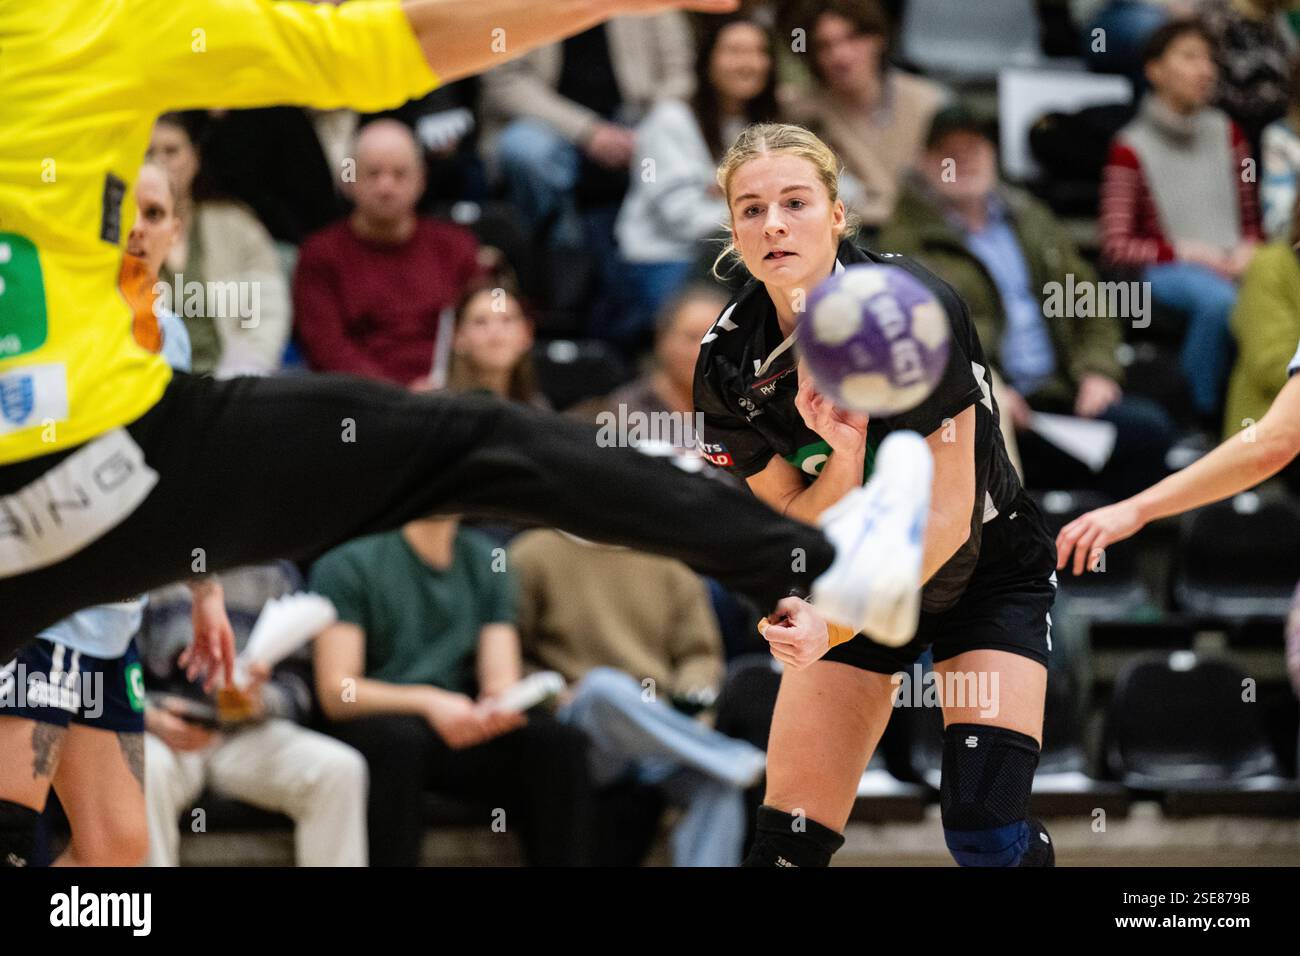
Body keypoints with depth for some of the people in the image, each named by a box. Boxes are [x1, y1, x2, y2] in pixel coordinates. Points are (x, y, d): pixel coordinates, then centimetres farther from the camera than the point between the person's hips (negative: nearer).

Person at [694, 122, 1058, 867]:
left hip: (989, 575, -3)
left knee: (988, 829, -19)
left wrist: (834, 621, -34)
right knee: (790, 840, -6)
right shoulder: (729, 365, -15)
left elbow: (946, 513, -26)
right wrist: (845, 457, -30)